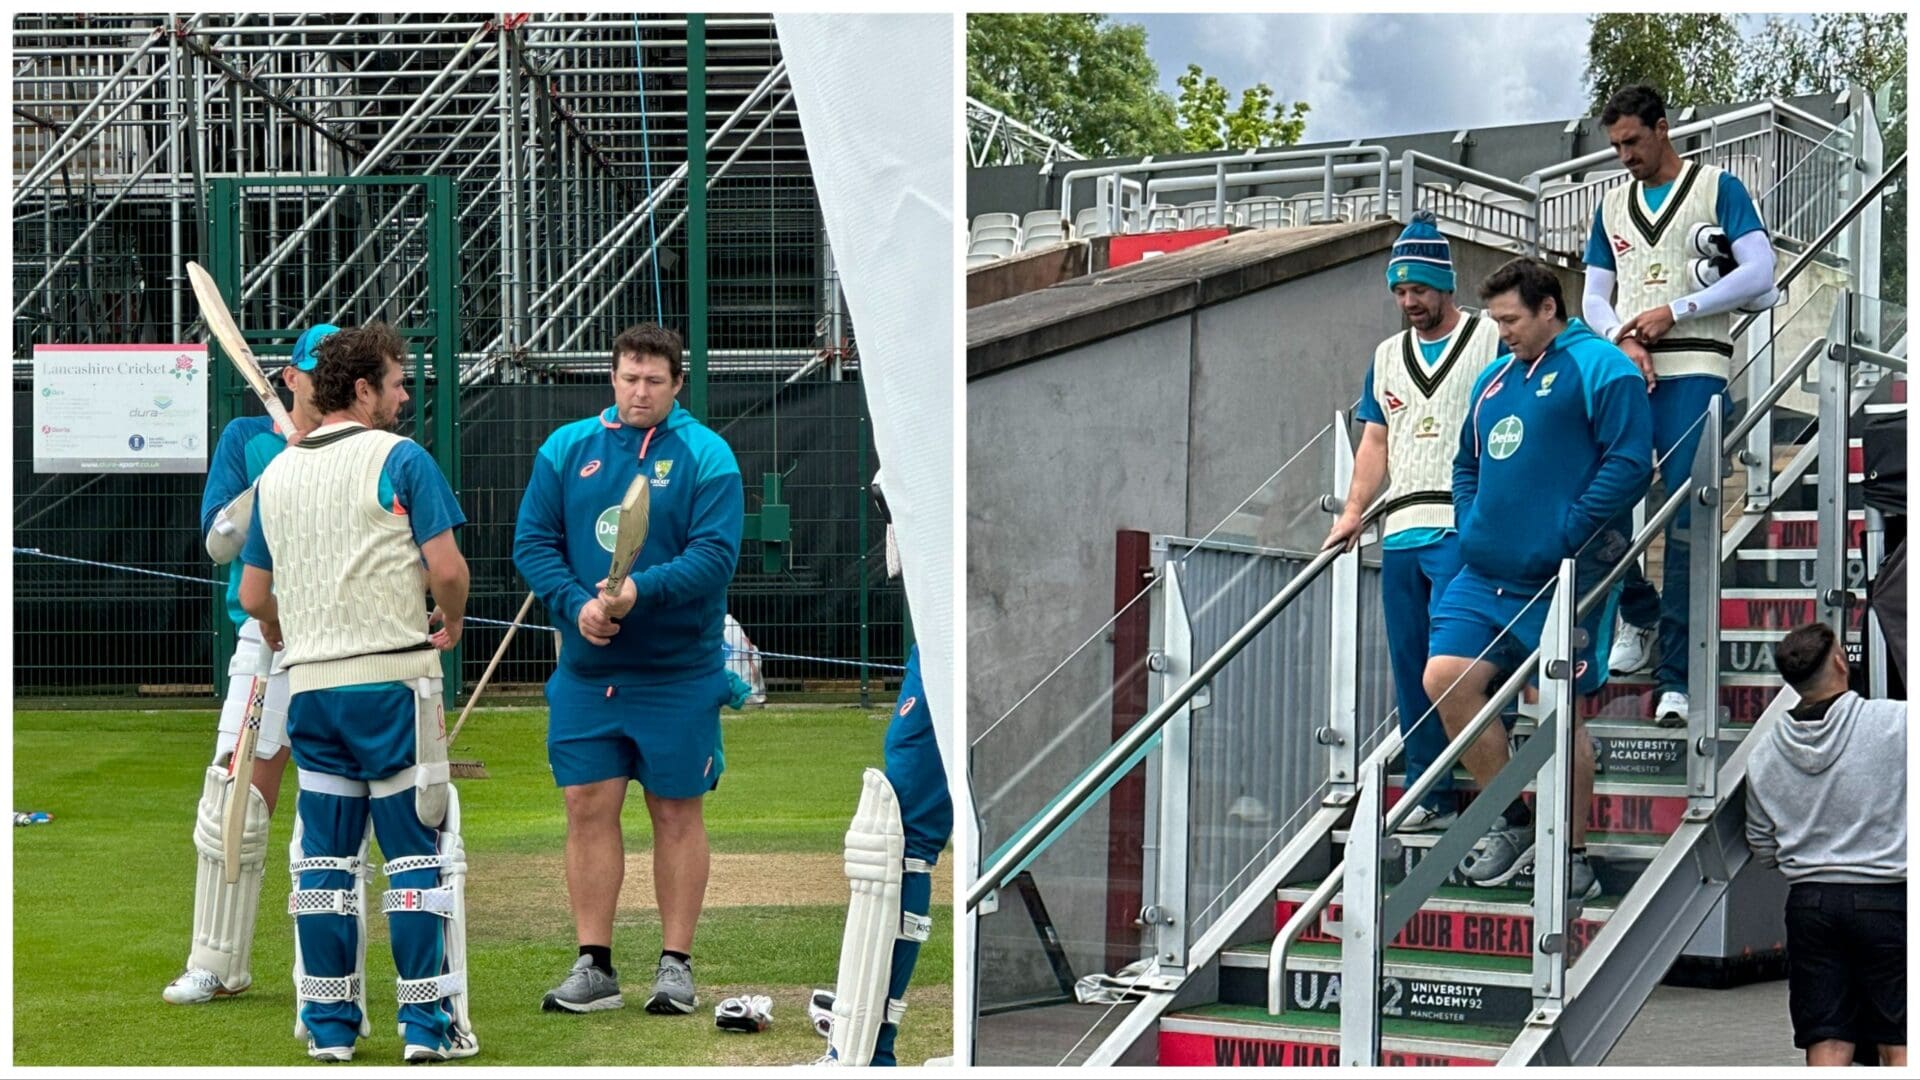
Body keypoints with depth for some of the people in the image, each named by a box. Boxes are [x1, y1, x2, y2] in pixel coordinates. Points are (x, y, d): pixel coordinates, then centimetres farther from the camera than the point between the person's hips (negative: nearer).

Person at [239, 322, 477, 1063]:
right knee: (417, 851, 0)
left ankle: (328, 1024, 13)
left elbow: (253, 595, 15)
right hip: (391, 678, -5)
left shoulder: (277, 474, 12)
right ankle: (428, 1022, -1)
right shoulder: (400, 459, -6)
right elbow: (446, 567, -12)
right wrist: (451, 625, 8)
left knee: (323, 856, 11)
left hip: (309, 685, 5)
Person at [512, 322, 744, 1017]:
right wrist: (578, 603, -14)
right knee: (588, 809, 3)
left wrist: (640, 590, -26)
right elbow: (532, 542, 2)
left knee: (677, 812, 4)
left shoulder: (706, 456, -4)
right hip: (585, 672, 3)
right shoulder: (566, 449, 6)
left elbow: (715, 556, -12)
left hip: (678, 673, -3)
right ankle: (594, 966, 10)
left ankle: (676, 964, 12)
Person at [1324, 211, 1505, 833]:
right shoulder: (1387, 357, 20)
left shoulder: (1491, 340, 2)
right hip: (1400, 532, 6)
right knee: (1410, 669, 6)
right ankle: (1429, 794, 11)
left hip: (1463, 526, -6)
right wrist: (1353, 511, 9)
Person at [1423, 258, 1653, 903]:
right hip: (1486, 574, 7)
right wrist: (1471, 527, 11)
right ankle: (1512, 821, 11)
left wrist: (1569, 536, -17)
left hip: (1559, 581, -7)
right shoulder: (1494, 379, 18)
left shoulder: (1600, 369, -5)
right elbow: (1468, 464, 28)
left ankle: (1570, 856, 13)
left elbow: (1629, 464, -14)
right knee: (1445, 681, -4)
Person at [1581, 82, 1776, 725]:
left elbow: (1760, 273, -6)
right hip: (1626, 375, 5)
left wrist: (1674, 313, -10)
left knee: (1685, 526, -9)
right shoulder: (1611, 206, 19)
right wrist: (1624, 339, -5)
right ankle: (1640, 618, 22)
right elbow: (1593, 297, 17)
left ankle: (1676, 678, -9)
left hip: (1693, 374, -5)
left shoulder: (1717, 189, 4)